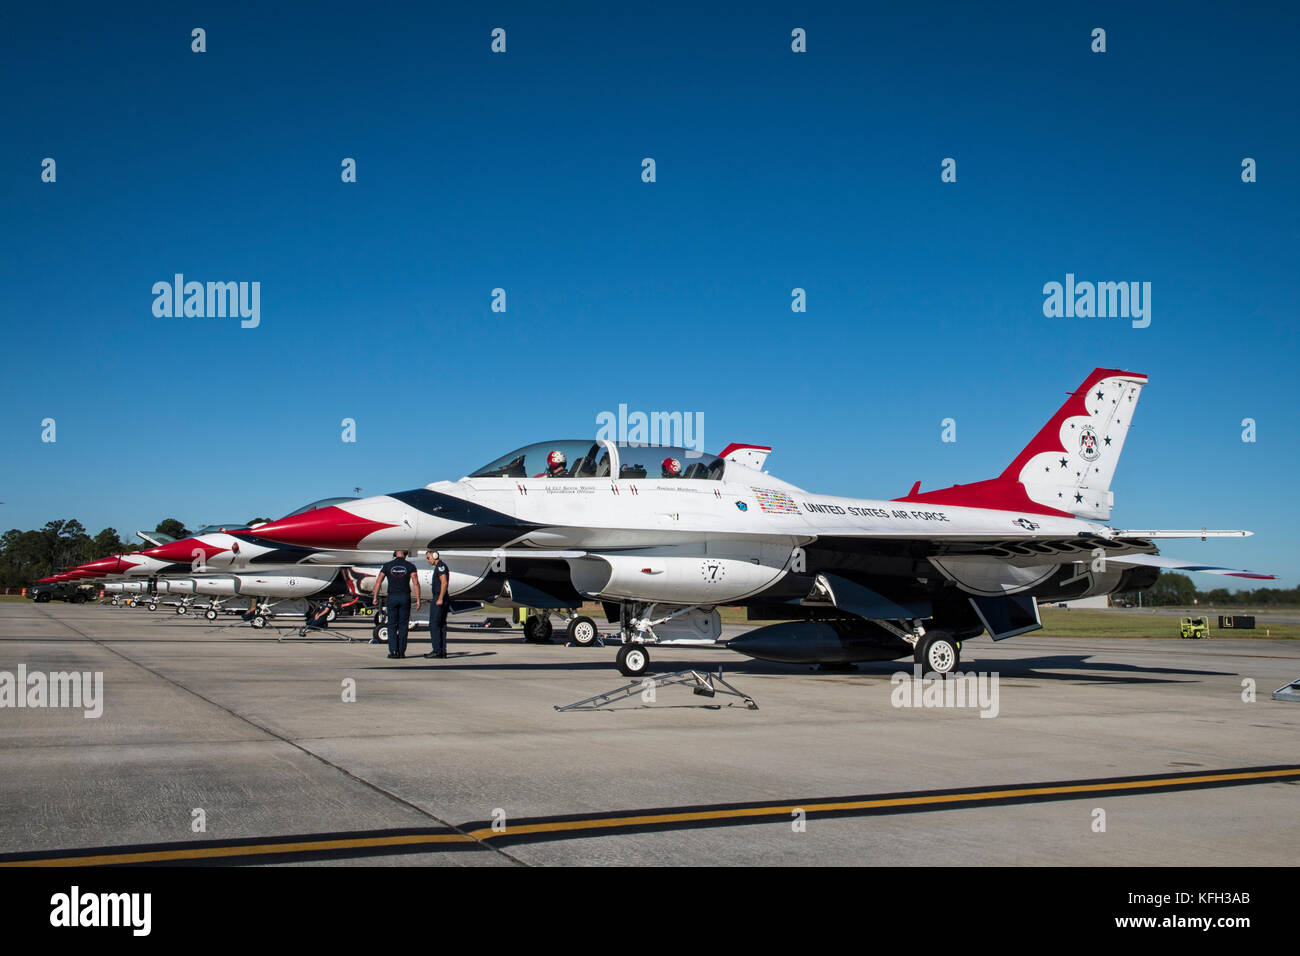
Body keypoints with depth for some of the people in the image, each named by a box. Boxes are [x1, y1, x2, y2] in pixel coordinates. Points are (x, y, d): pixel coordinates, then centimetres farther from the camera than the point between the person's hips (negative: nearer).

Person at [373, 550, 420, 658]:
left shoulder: (388, 565, 3)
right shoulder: (410, 566, 1)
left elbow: (378, 582, 2)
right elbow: (416, 583, -8)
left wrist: (375, 597, 11)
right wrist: (418, 600, -7)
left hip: (392, 597, 0)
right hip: (405, 597, 0)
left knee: (392, 625, 5)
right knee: (403, 625, 6)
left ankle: (393, 651, -5)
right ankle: (401, 652, 3)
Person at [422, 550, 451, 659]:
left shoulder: (440, 566, -10)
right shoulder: (439, 567, 21)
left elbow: (444, 582, -19)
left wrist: (440, 598, -23)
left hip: (439, 598, -10)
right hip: (440, 599, 10)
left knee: (433, 624, -11)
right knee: (441, 625, 8)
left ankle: (437, 650, -14)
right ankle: (443, 651, 6)